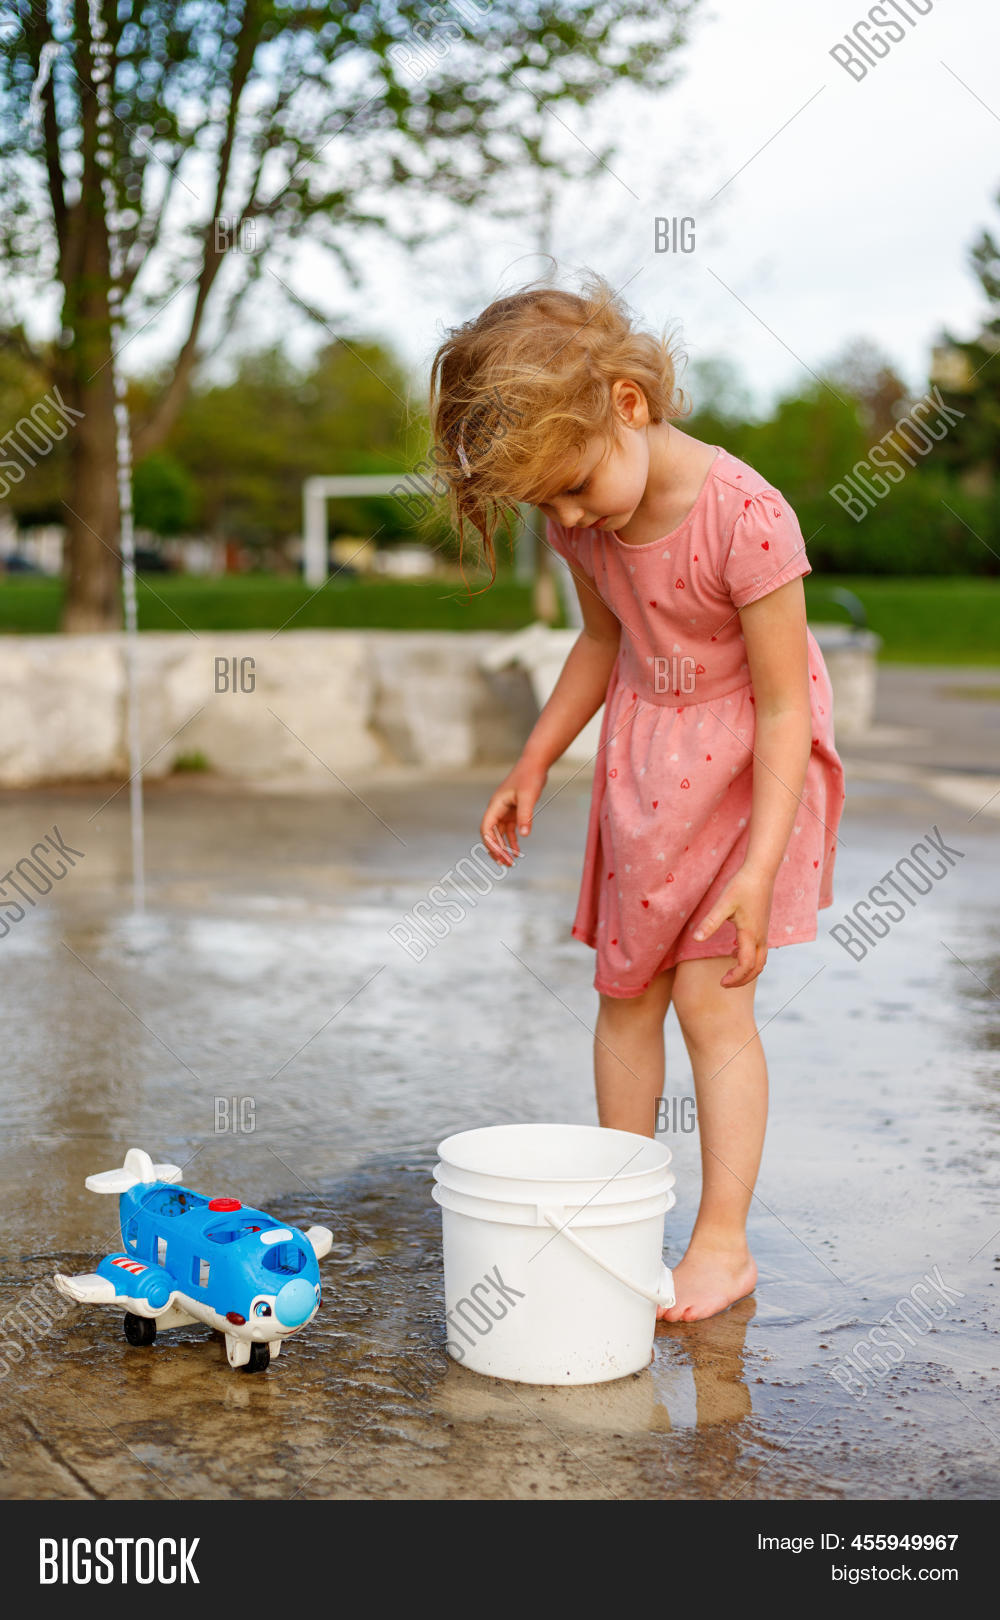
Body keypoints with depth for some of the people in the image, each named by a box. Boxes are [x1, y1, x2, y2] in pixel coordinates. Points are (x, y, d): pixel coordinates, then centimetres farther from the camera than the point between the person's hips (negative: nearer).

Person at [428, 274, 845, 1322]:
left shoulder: (745, 517, -29)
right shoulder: (581, 520, -9)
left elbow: (782, 708, -24)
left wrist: (759, 867, -26)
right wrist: (531, 768, 11)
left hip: (746, 764, -6)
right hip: (639, 757, 6)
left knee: (709, 996, -8)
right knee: (625, 988, 8)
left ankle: (723, 1243, 4)